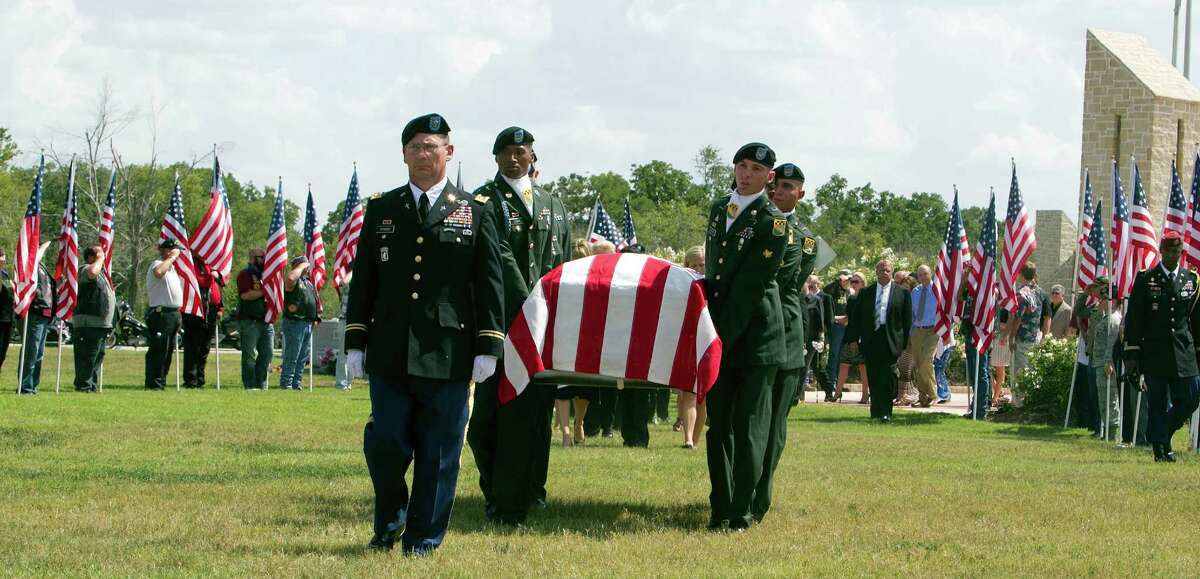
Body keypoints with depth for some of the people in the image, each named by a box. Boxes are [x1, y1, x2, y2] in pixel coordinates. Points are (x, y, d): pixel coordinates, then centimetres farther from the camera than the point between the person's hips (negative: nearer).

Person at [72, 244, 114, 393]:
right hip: (88, 323, -10)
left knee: (98, 356, 14)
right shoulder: (85, 269, -7)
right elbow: (92, 273, -34)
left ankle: (92, 385, 20)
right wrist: (100, 259, -15)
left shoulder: (102, 271, 24)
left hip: (102, 323, 10)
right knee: (87, 356, -11)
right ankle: (83, 385, -10)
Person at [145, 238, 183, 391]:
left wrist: (178, 315, 24)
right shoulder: (157, 264, -10)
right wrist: (172, 257, -23)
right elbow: (158, 272, -37)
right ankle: (154, 383, -10)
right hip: (161, 314, -10)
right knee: (158, 350, -10)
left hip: (173, 314, 10)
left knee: (168, 350, 12)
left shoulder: (171, 267, 22)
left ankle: (161, 382, 18)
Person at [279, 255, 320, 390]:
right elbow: (290, 278, -35)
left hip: (308, 323, 9)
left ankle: (297, 384, 17)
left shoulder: (308, 281, 20)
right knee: (291, 357, -9)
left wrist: (316, 317, 18)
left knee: (303, 358, 11)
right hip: (295, 322, -9)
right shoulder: (295, 280, -9)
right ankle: (286, 383, -8)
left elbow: (315, 300, 30)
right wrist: (301, 267, -19)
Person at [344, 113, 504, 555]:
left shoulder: (475, 212, 6)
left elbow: (491, 284, 4)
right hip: (390, 354, 2)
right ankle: (388, 526, 22)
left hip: (449, 357, -1)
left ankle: (423, 539, 11)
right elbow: (363, 281, 12)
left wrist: (487, 348, -3)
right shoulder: (381, 210, 11)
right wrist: (355, 343, 7)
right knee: (385, 446, 2)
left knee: (438, 454, 1)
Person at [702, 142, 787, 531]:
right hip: (720, 334, 6)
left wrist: (724, 336, -16)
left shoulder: (773, 222, -8)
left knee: (749, 427, -5)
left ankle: (742, 512, -3)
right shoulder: (719, 209, 14)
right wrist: (709, 328, 16)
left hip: (754, 335, -6)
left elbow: (751, 284, -13)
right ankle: (720, 510, 9)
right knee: (718, 424, 5)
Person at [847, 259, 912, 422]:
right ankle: (876, 411, 12)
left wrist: (905, 342, 0)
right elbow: (857, 317, 10)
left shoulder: (902, 293, 6)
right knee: (874, 378, 5)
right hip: (871, 340, 2)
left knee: (888, 378, -9)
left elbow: (907, 319, 6)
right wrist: (855, 338, 2)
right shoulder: (866, 293, 11)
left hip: (891, 340, -2)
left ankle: (885, 413, -8)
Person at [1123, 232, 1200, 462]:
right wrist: (1132, 354, -5)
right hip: (1154, 354, -3)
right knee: (1157, 404, 0)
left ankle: (1162, 434, 23)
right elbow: (1133, 320, 0)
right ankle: (1160, 448, 9)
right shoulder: (1145, 279, 1)